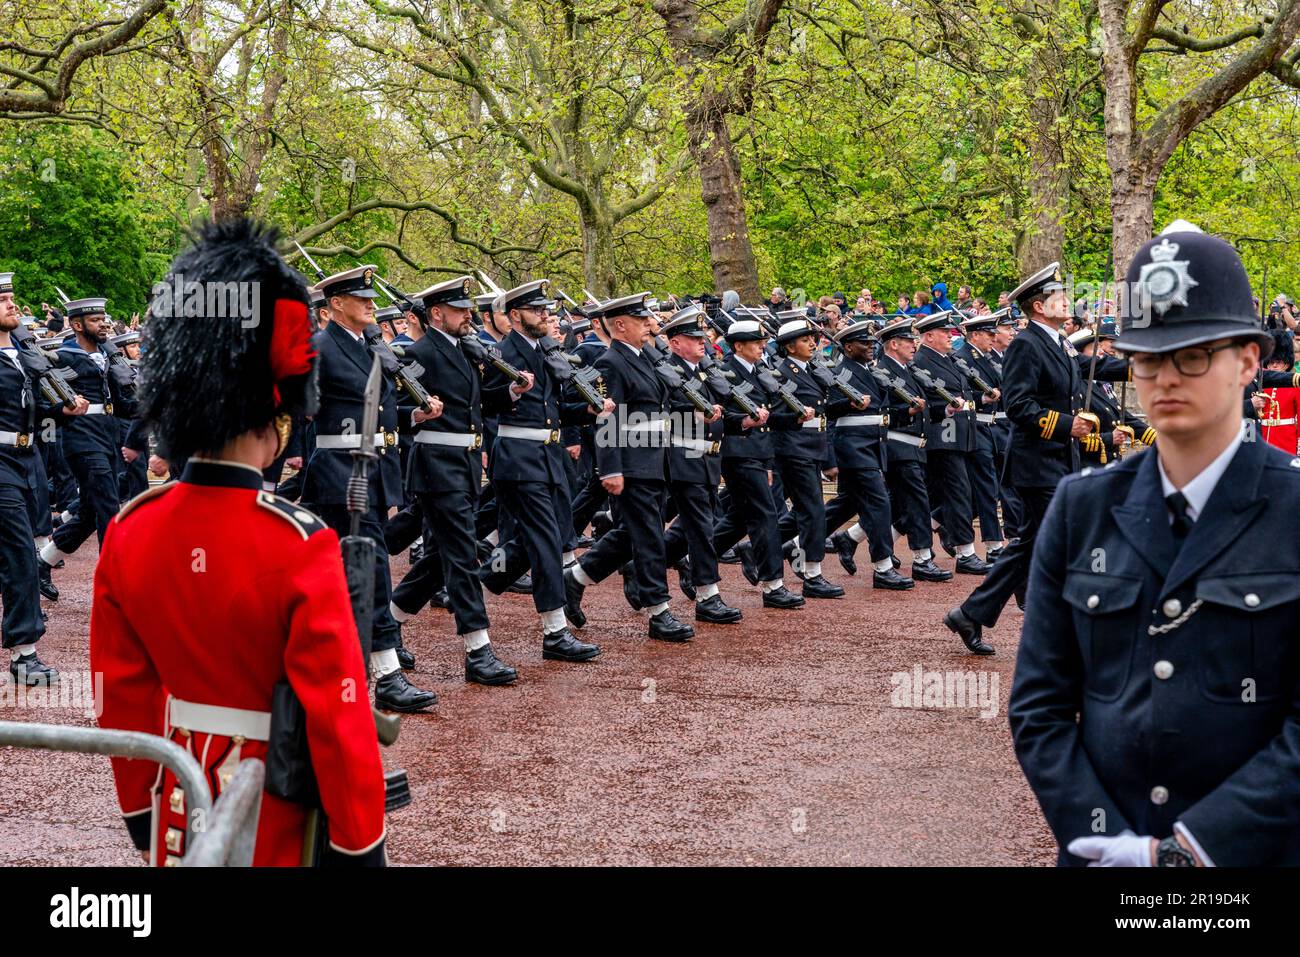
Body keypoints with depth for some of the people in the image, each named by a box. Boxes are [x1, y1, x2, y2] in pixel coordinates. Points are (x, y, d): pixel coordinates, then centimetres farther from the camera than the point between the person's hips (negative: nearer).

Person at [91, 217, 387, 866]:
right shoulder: (299, 545, -22)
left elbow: (122, 697, 3)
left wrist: (141, 811, 16)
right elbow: (338, 717, -18)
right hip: (278, 825, -5)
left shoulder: (127, 533, -6)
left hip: (177, 817, 5)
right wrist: (358, 847, -7)